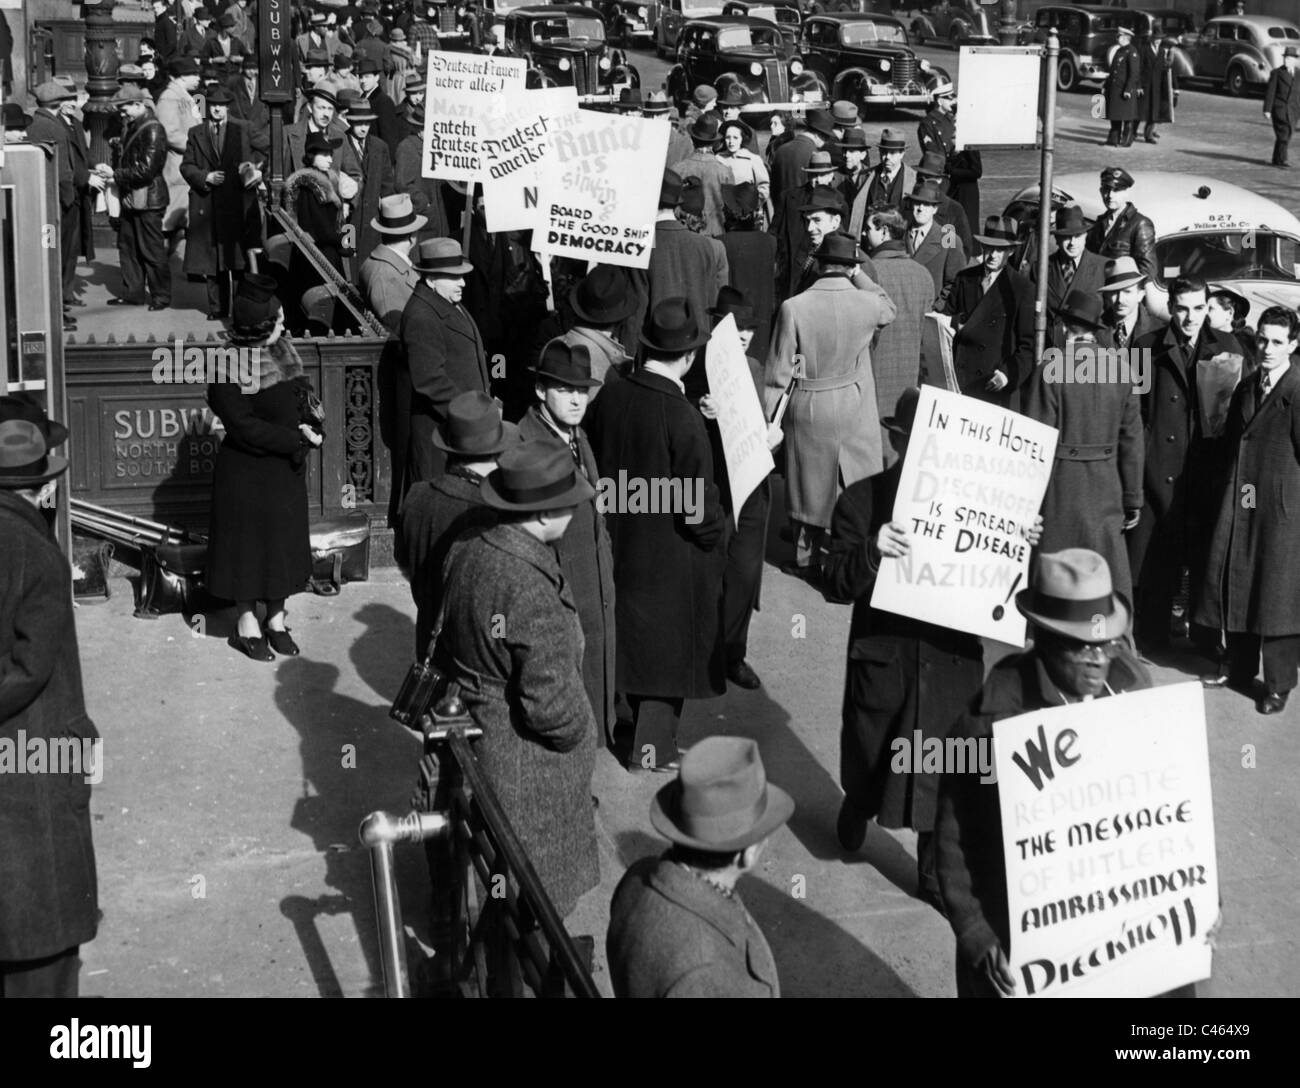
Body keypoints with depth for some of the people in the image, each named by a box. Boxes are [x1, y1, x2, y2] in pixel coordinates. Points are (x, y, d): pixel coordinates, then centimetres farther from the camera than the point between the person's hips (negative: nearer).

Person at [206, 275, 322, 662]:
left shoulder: (283, 350, 2)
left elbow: (304, 395, 10)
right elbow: (245, 427, -22)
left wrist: (310, 426, -12)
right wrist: (296, 439, -20)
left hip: (286, 467, 7)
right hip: (247, 472, -7)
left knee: (285, 542, 14)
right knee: (249, 544, 6)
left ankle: (276, 621, 28)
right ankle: (248, 625, 21)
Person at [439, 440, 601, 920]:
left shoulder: (465, 552, -7)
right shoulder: (533, 593, -33)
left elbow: (446, 641, 7)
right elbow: (549, 703, -29)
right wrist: (576, 731, -9)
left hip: (470, 732, 8)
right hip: (526, 768, -8)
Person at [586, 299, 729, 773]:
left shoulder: (609, 397, -7)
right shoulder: (682, 418, -25)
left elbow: (594, 465, 6)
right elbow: (698, 504, -21)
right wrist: (716, 538, -3)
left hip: (619, 542, 6)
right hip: (671, 555, -6)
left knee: (636, 638, 21)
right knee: (671, 644, 10)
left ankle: (645, 730, 35)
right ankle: (652, 748, 17)